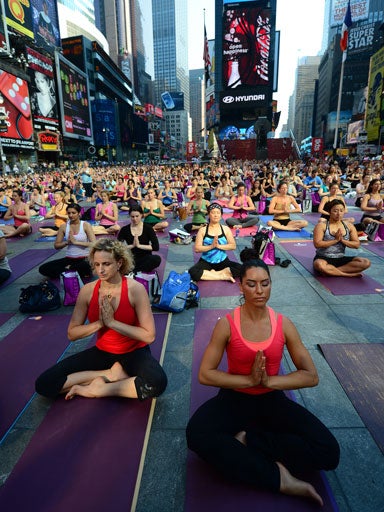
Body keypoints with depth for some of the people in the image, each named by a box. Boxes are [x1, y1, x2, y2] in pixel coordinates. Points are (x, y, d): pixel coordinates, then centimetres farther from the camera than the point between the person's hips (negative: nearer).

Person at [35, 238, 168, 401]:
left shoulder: (135, 289, -19)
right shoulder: (87, 290, -8)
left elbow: (149, 336, -20)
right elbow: (72, 334, -3)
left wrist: (112, 322, -24)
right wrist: (100, 323, -21)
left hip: (134, 352, -3)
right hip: (102, 352, 4)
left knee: (157, 382, -35)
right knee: (44, 383, -10)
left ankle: (96, 389, -14)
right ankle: (111, 374, -8)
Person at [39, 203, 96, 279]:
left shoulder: (86, 225, -4)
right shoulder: (63, 226, 5)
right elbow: (56, 246, 10)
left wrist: (75, 242, -19)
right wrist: (67, 242, -10)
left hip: (84, 258, -4)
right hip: (69, 258, 4)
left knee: (86, 267, -41)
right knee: (43, 268, -13)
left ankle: (68, 269, -8)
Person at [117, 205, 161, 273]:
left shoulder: (148, 228, -1)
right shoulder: (125, 229, 2)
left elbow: (156, 247, -10)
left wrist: (139, 245, -16)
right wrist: (132, 245, -16)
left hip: (145, 258, 0)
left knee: (157, 259, -34)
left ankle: (133, 271, -25)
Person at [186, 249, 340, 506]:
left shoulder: (283, 324, -8)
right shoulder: (227, 324, -13)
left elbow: (311, 376, -5)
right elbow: (205, 374, -13)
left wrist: (269, 380, -19)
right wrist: (249, 380, -21)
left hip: (272, 400, 2)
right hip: (234, 398, -1)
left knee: (329, 453, -18)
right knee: (197, 434, -31)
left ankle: (245, 439, -9)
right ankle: (278, 477, -18)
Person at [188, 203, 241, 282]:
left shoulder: (226, 229, 3)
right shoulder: (202, 230, -2)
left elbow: (233, 246, -3)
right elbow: (197, 249, -8)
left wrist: (219, 246, -17)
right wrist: (211, 246, -21)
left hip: (223, 261, 1)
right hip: (206, 261, -1)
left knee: (240, 268, -25)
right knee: (192, 272, -31)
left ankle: (211, 274, -16)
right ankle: (222, 276, -20)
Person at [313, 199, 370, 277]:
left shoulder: (349, 226, 8)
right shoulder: (321, 225, -6)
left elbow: (357, 244, 4)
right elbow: (317, 244, -17)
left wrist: (342, 240, -13)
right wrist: (335, 240, -18)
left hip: (341, 259, 5)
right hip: (324, 258, -5)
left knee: (366, 263, -17)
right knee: (319, 265, -41)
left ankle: (331, 271, -25)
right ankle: (349, 274, -21)